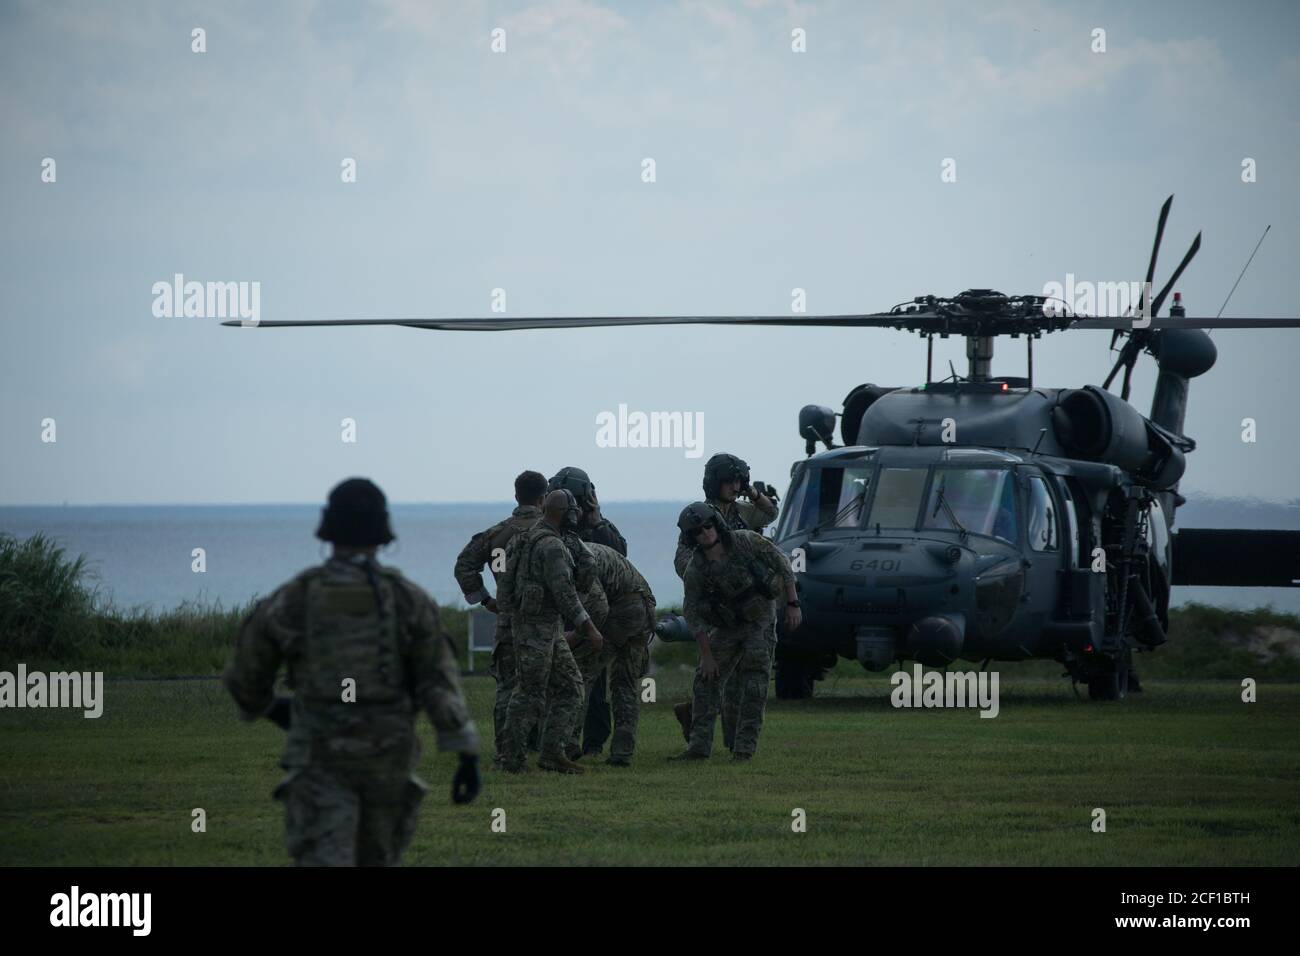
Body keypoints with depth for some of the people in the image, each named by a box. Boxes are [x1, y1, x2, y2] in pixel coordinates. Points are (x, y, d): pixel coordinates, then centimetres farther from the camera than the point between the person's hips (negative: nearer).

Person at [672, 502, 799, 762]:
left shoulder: (745, 541, -22)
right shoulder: (696, 569, -18)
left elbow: (781, 563, -9)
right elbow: (693, 612, -12)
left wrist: (792, 604, -10)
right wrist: (707, 656, -14)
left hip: (760, 618, -3)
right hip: (728, 623, 3)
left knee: (754, 681, -13)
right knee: (707, 679, -1)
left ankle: (745, 747, -11)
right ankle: (700, 746, 4)